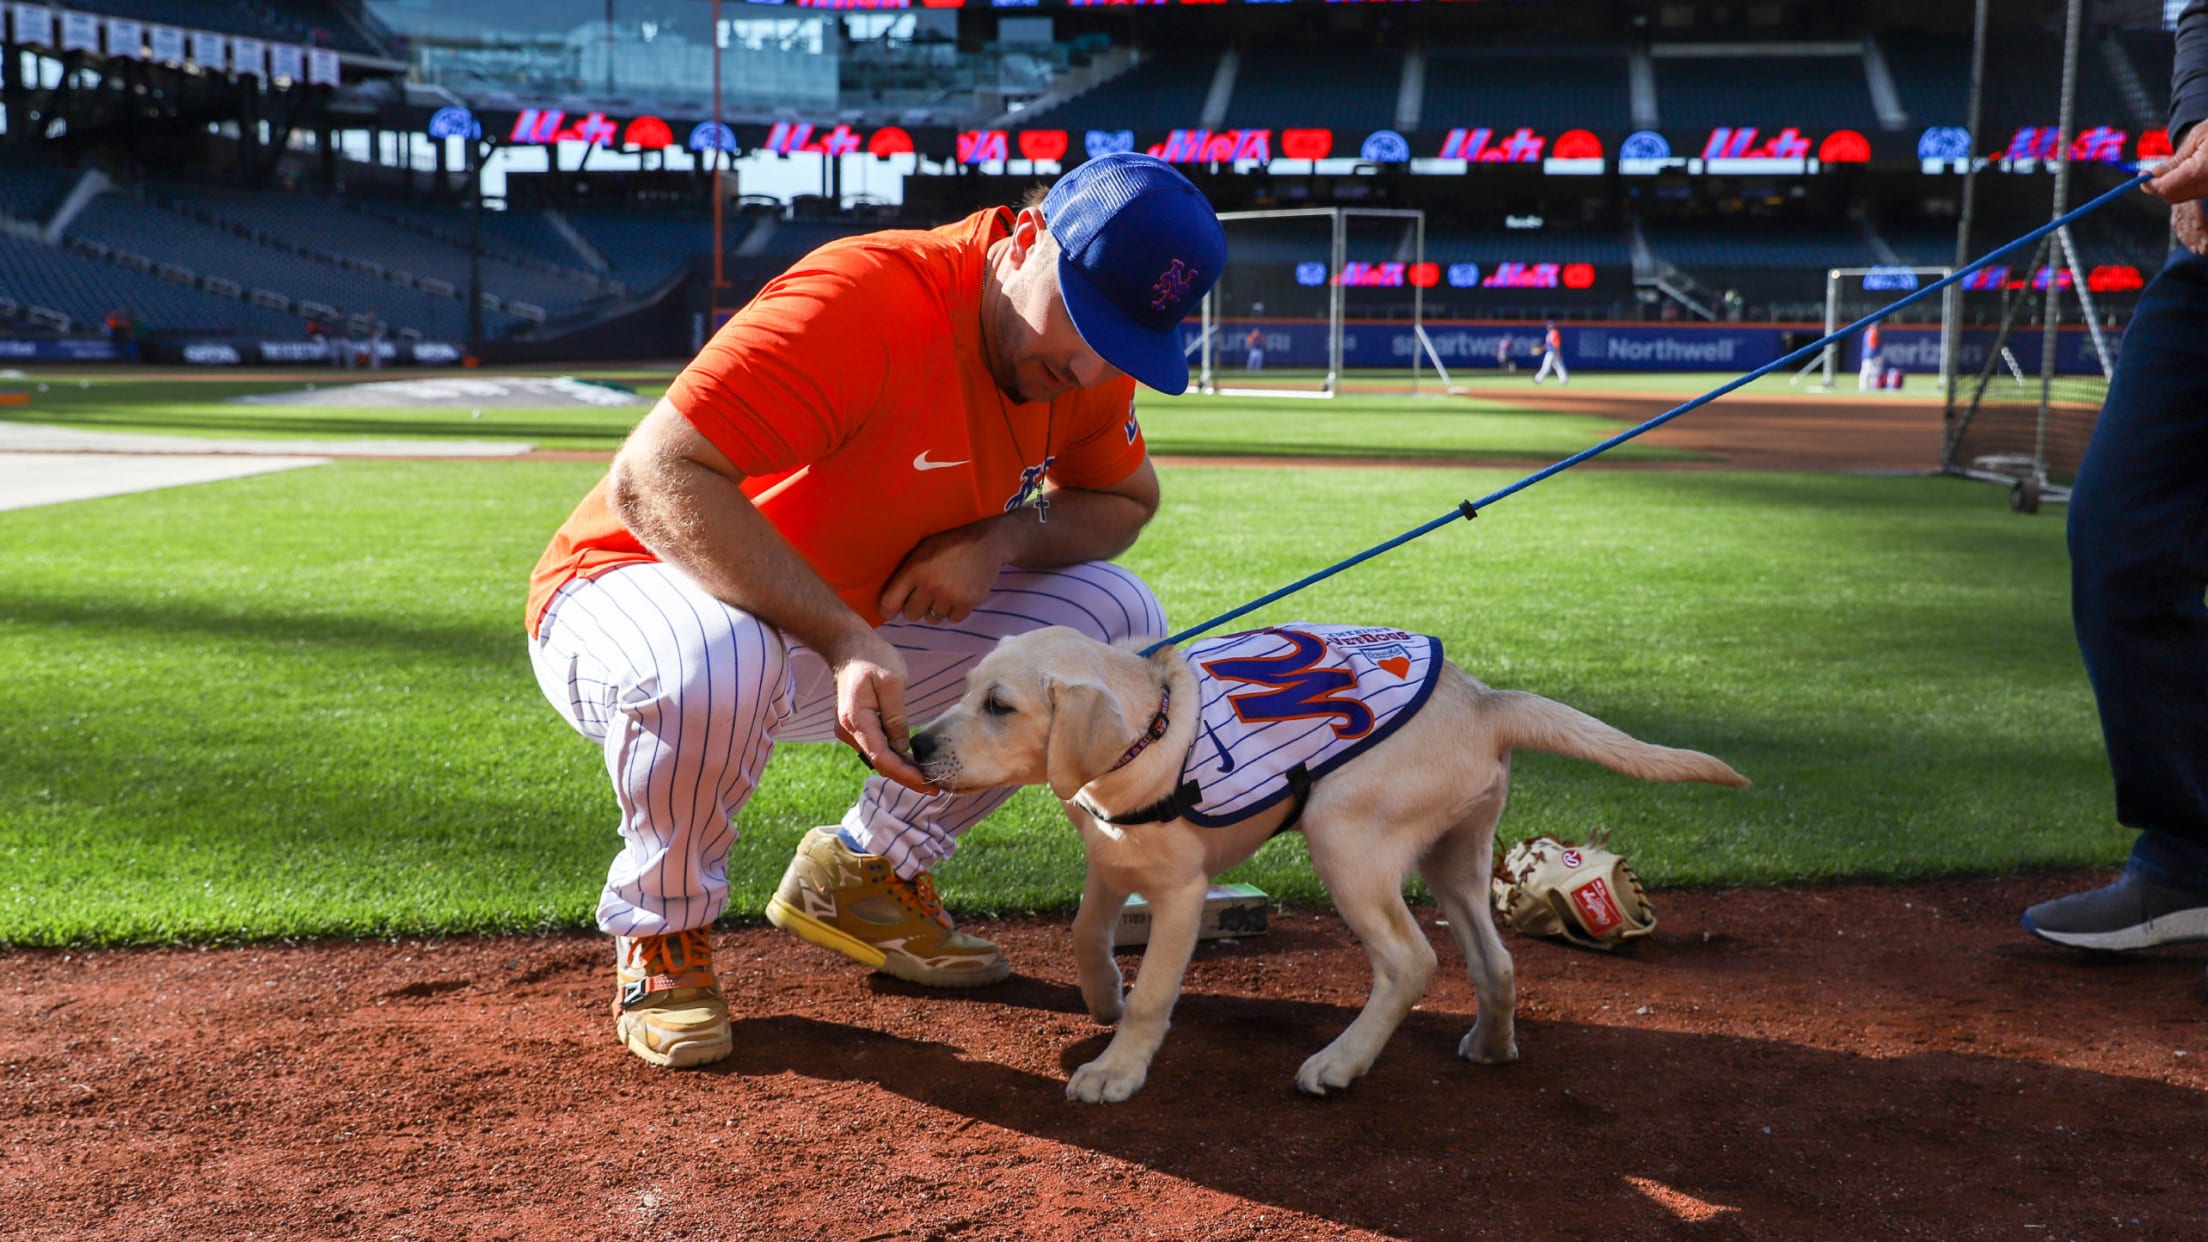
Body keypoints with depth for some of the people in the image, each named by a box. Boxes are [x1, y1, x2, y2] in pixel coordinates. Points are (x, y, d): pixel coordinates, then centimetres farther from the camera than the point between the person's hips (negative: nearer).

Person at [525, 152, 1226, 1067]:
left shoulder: (1090, 358, -8)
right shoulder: (858, 303, -32)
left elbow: (1126, 500, 8)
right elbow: (654, 478, -37)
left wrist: (1004, 536, -16)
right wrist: (843, 640, -45)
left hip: (845, 626, 7)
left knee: (1117, 621, -5)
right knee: (717, 663, -43)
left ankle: (865, 872, 10)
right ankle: (660, 933, -8)